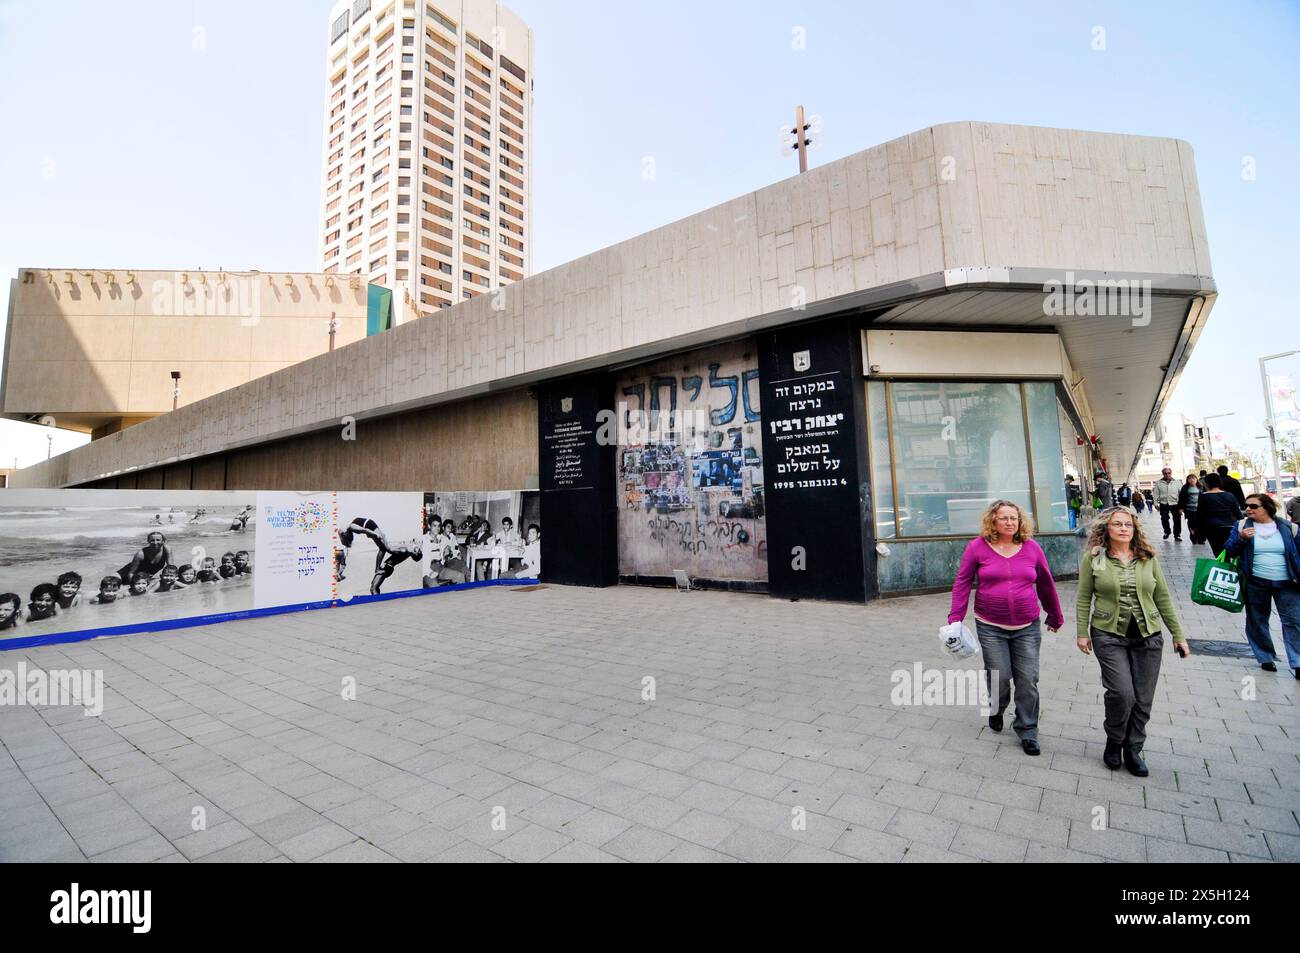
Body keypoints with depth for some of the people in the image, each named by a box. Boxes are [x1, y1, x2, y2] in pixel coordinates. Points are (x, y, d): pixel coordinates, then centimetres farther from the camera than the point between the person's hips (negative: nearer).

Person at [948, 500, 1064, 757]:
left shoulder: (1032, 548, 1)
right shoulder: (977, 547, -6)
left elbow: (1046, 584, 13)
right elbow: (962, 583, -3)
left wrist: (1055, 617, 21)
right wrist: (955, 619, -8)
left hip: (1027, 627, 2)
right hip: (990, 627, -2)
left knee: (1028, 680, 5)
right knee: (999, 677, 2)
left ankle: (1027, 732, 24)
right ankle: (996, 710, 35)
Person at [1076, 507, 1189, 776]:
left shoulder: (1148, 558, 5)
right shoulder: (1093, 558, -4)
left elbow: (1163, 598, 10)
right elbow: (1084, 598, -2)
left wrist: (1178, 635, 8)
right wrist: (1082, 632, -4)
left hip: (1147, 637, 3)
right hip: (1109, 636, -3)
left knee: (1143, 699, 7)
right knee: (1122, 693, -12)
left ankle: (1133, 750, 27)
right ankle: (1113, 741, 15)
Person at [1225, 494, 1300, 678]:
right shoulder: (1241, 525, 0)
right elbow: (1230, 551, -2)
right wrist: (1241, 538, -19)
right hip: (1256, 584, 0)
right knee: (1257, 621, 8)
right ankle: (1265, 658, 23)